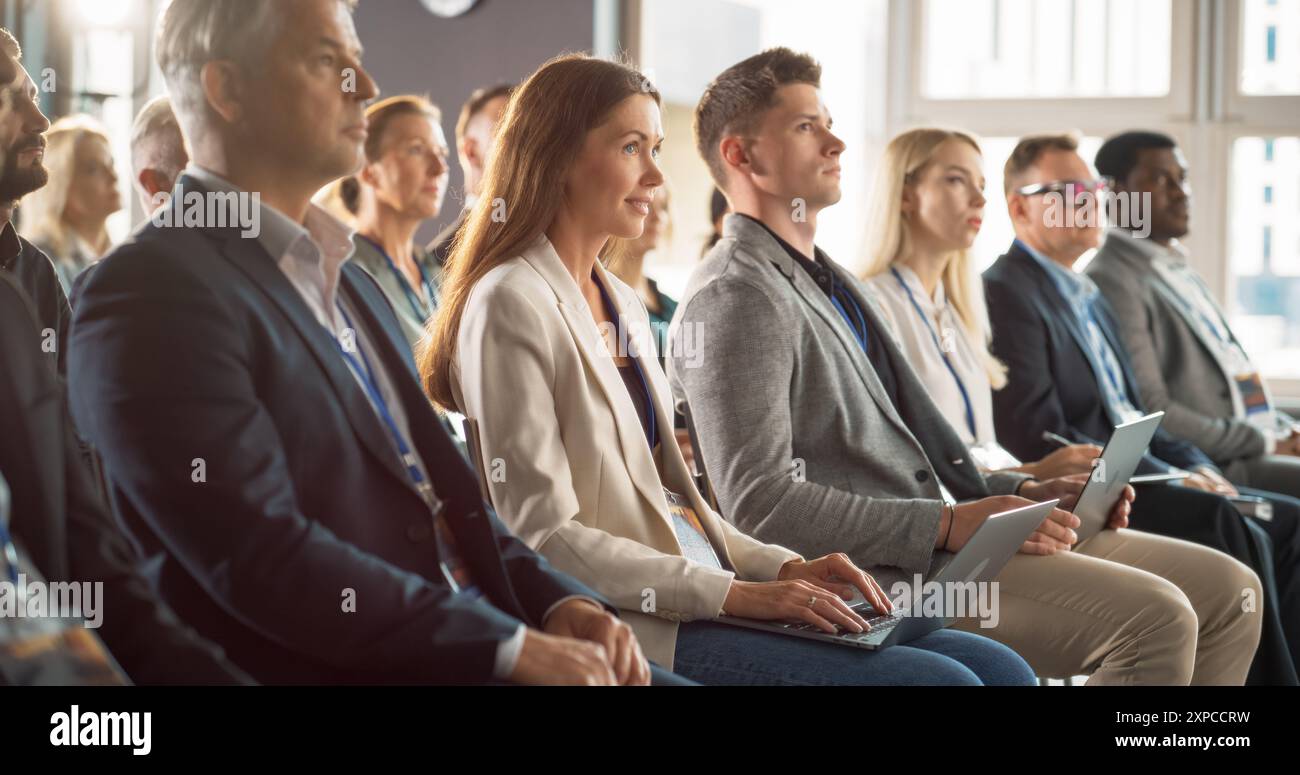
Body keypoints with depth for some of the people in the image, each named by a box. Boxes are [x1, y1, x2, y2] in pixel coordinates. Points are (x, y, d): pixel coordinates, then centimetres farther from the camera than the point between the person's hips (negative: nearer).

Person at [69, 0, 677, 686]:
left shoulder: (350, 280, 19)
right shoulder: (152, 292, -10)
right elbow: (263, 558, -18)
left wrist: (555, 600, 0)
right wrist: (513, 647, -19)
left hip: (471, 646, 8)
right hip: (331, 667, -8)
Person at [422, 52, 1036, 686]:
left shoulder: (624, 306, 19)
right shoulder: (511, 307, -9)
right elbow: (543, 535, -15)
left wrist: (785, 568, 4)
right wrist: (734, 593, -18)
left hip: (710, 600, 9)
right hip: (637, 631, -9)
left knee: (999, 669, -4)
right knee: (940, 679, -21)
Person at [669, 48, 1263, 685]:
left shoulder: (827, 282, 21)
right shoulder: (735, 298, -11)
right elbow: (761, 502, -20)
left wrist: (1028, 492, 10)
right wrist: (953, 524, -21)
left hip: (941, 539, 10)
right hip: (883, 579, -10)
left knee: (1227, 589, 2)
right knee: (1156, 617, -23)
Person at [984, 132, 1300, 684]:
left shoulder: (1088, 297, 24)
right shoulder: (1006, 293, -8)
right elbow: (1039, 438, -17)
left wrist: (1196, 467, 5)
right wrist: (1168, 476, -15)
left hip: (1139, 471, 10)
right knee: (1237, 533, -27)